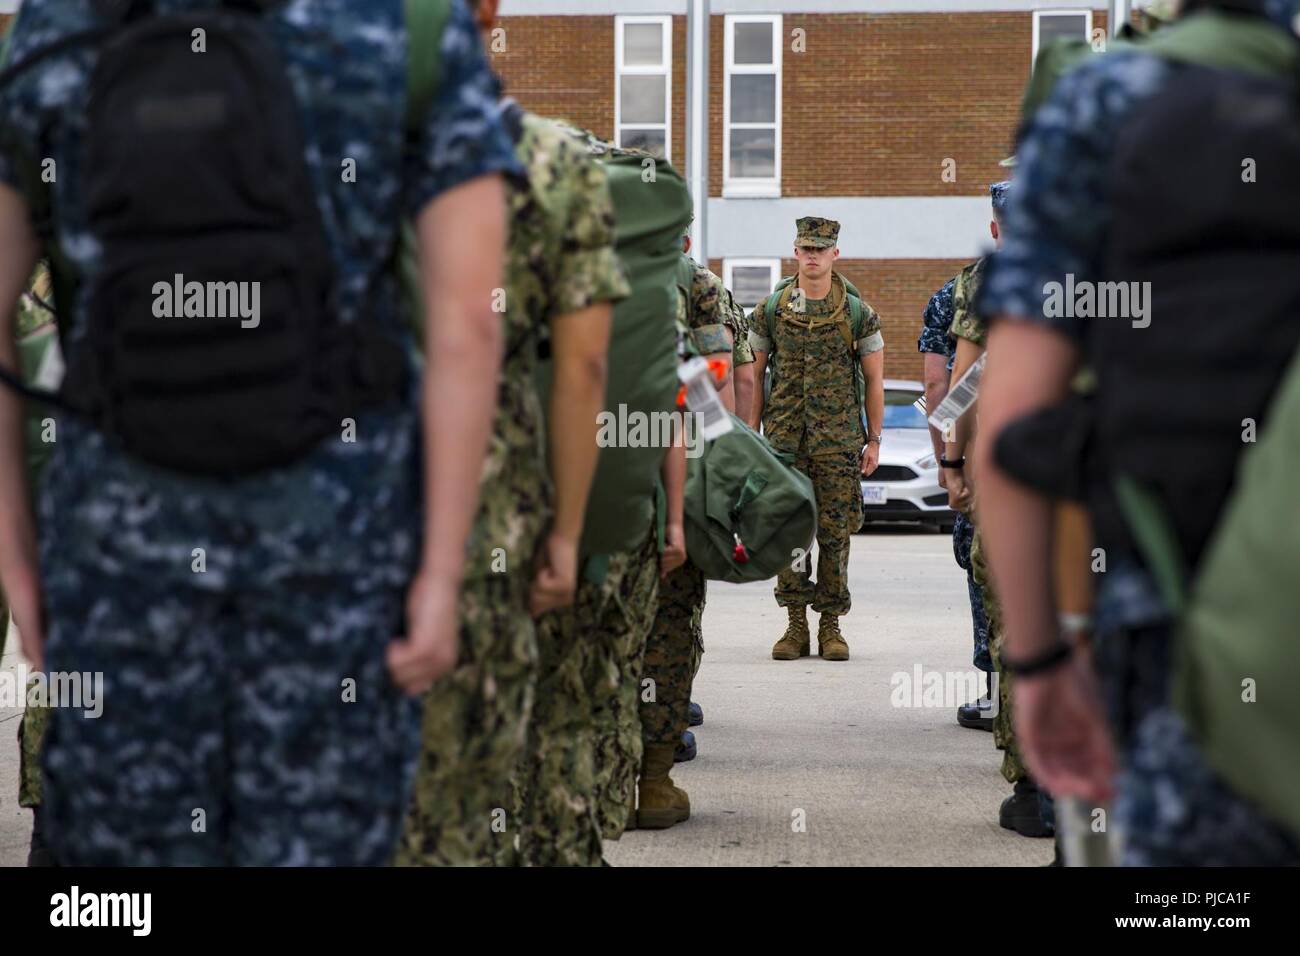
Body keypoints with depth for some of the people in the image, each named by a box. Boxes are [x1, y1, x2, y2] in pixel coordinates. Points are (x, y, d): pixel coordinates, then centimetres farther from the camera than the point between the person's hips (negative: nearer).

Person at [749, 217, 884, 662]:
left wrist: (874, 440, 3)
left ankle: (831, 626, 9)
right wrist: (752, 434, 4)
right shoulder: (770, 311, 5)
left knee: (835, 532, 0)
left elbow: (874, 379, 6)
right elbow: (755, 375, 10)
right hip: (784, 437, 1)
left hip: (838, 440, -1)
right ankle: (796, 626, 7)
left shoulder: (858, 314, 3)